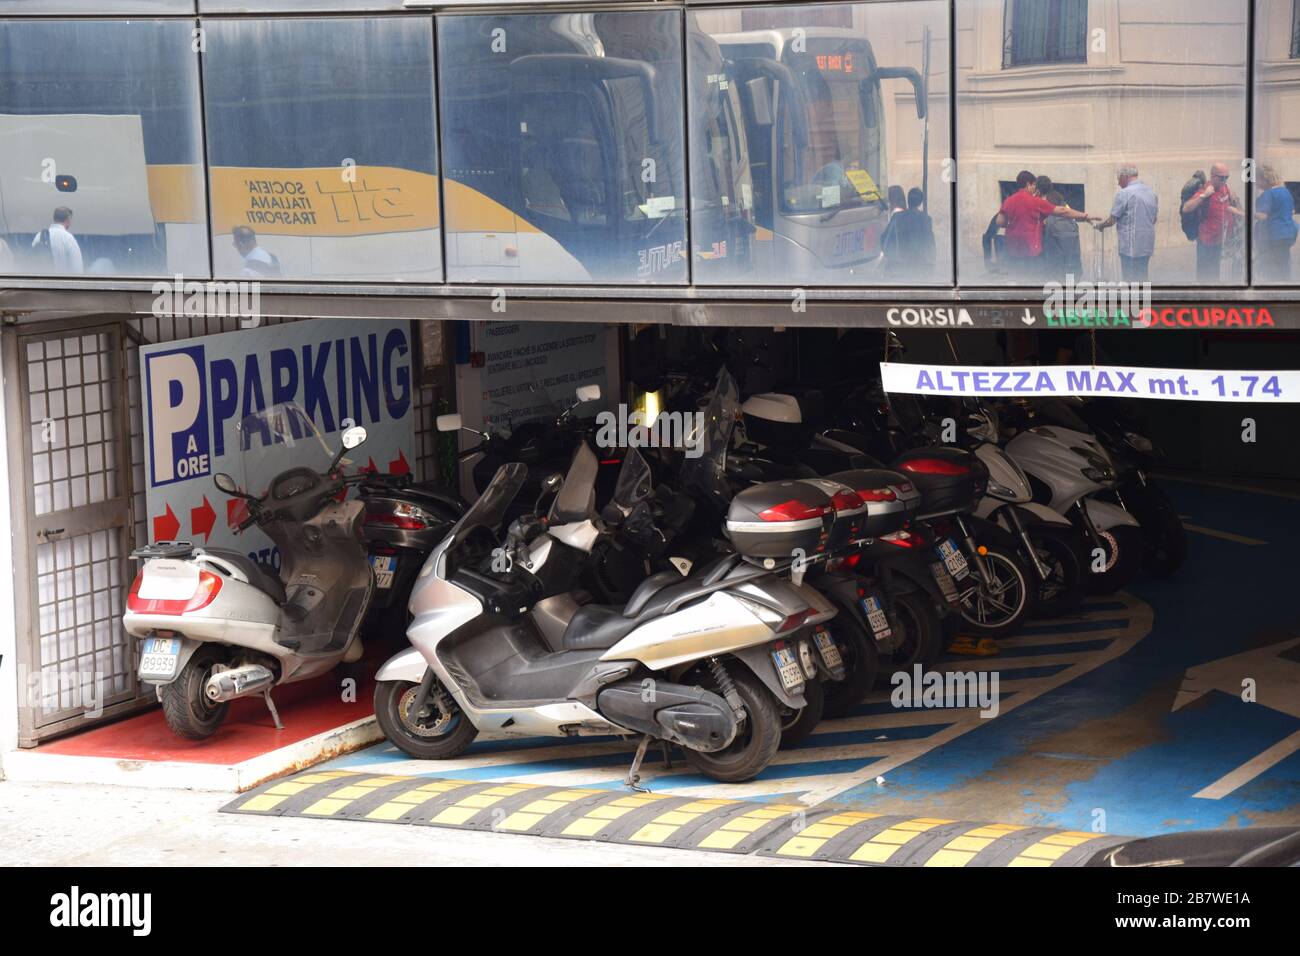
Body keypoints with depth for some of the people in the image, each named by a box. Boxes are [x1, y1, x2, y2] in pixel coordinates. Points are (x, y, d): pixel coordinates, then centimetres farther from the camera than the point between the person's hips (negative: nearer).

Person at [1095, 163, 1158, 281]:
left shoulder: (1124, 194, -13)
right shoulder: (1151, 193, 10)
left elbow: (1112, 221, -9)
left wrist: (1100, 225, 10)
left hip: (1131, 247, -7)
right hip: (1147, 246, 7)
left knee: (1131, 281, -2)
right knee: (1142, 279, 12)